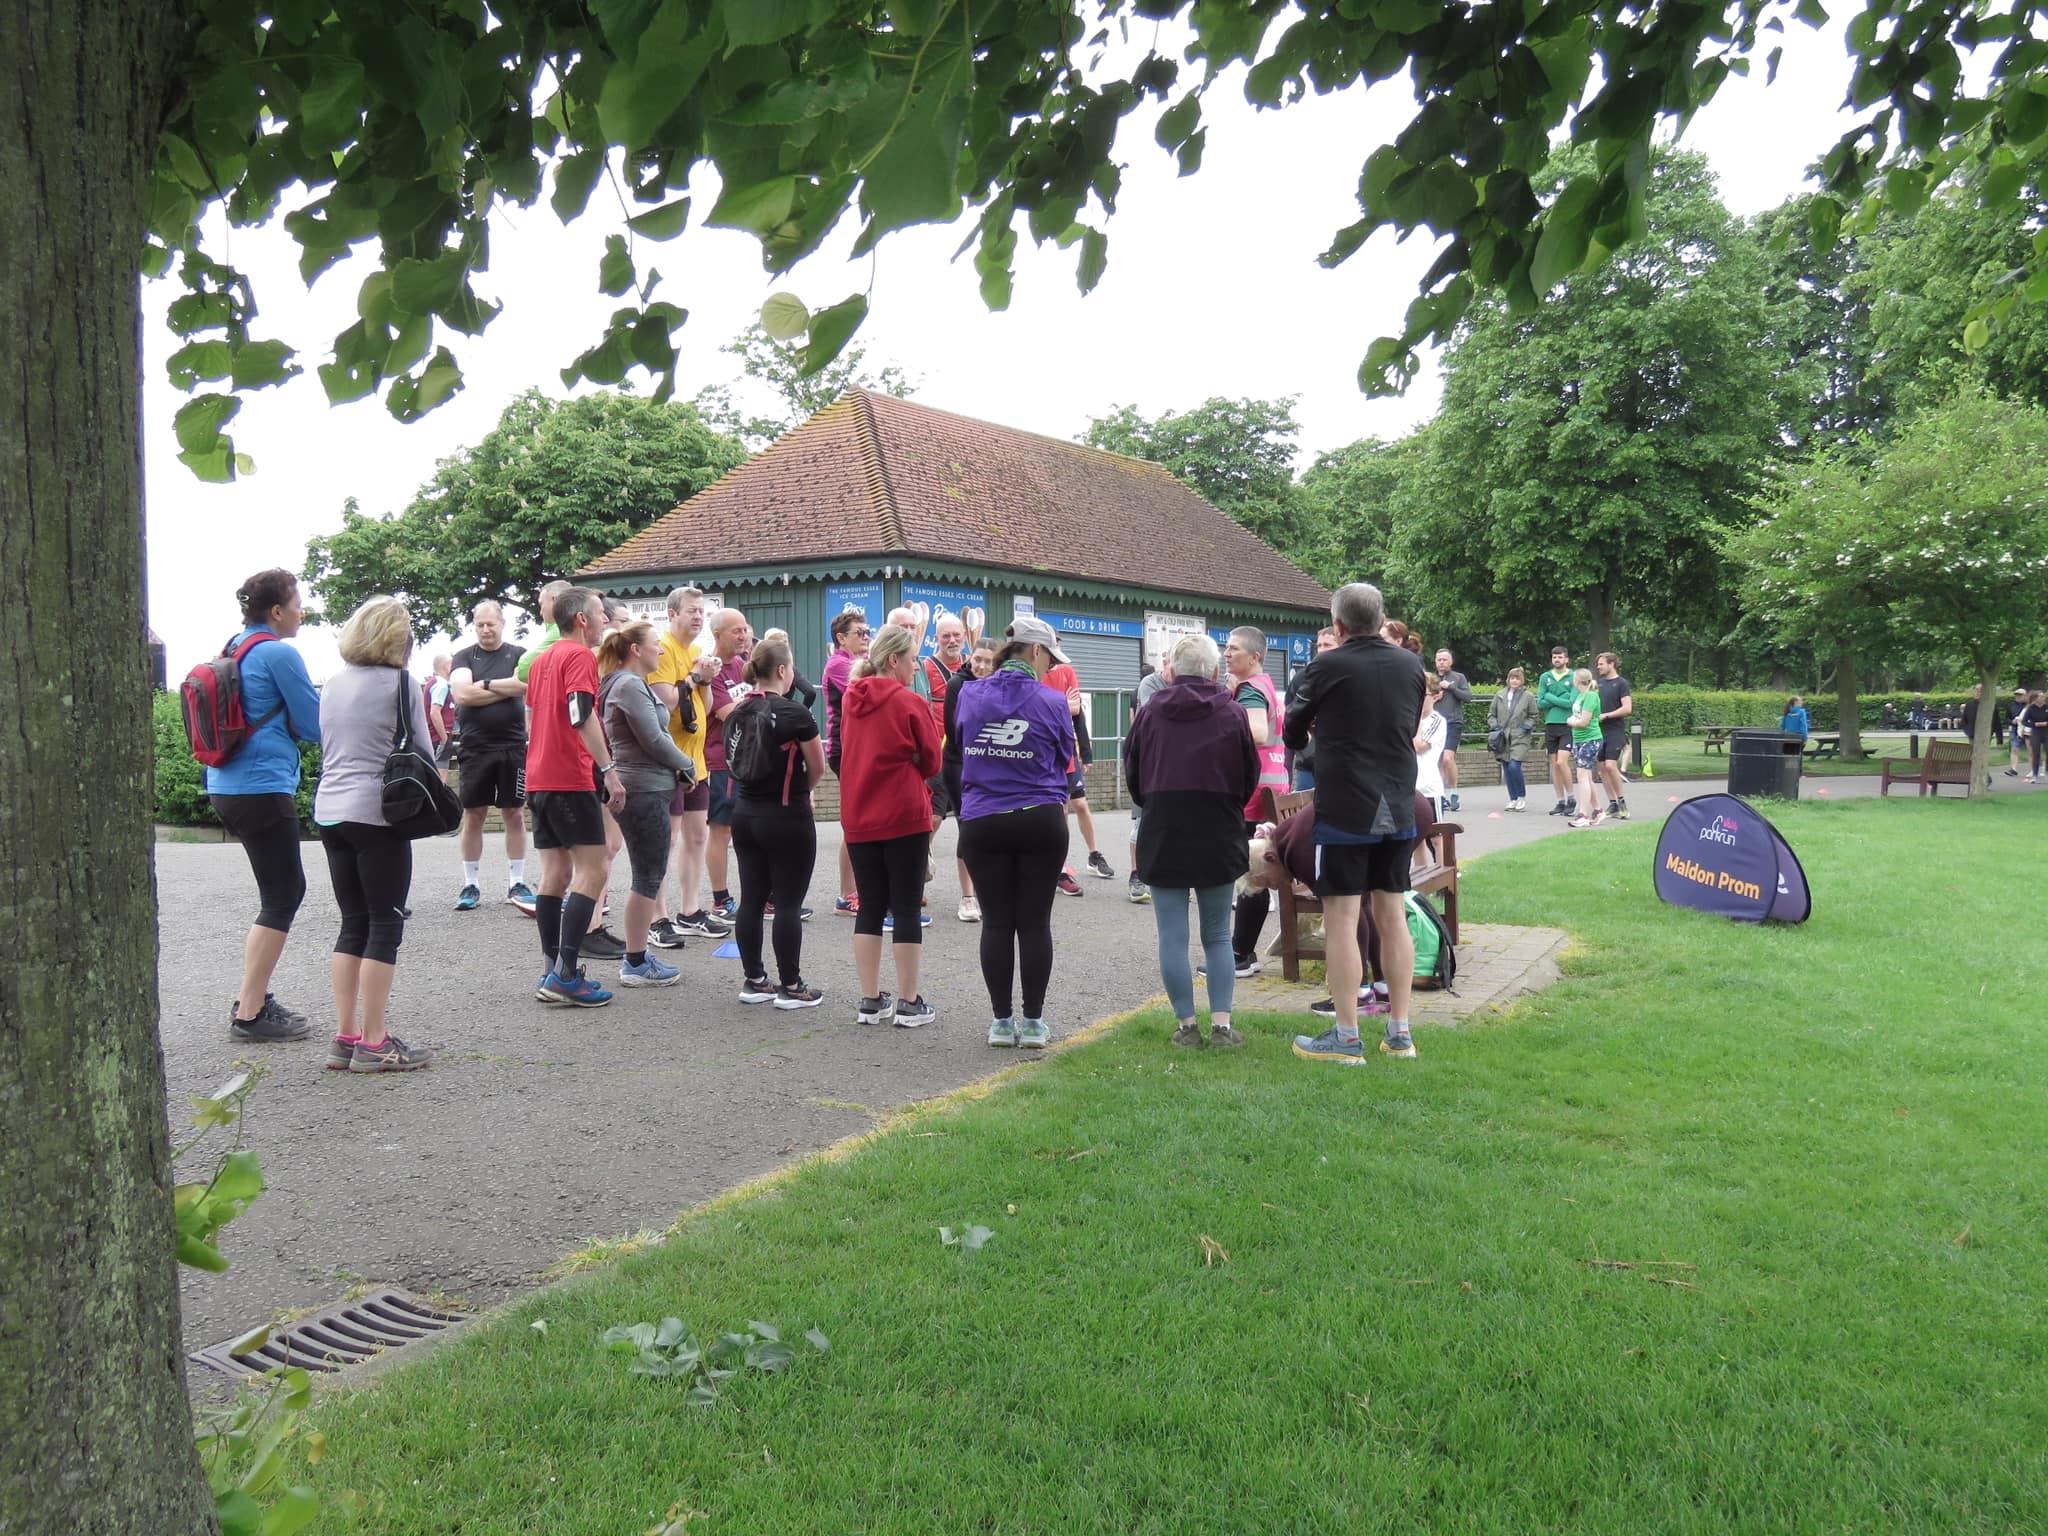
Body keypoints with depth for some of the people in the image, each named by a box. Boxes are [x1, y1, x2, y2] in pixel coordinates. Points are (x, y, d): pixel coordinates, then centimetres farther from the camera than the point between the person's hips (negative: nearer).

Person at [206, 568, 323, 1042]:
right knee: (280, 899, -3)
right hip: (263, 787, -9)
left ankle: (252, 998, 20)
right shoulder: (279, 653, -13)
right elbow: (316, 725, -8)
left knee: (287, 888, 17)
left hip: (227, 786, 9)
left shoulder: (234, 649, 15)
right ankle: (250, 1014, -1)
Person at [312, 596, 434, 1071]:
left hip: (329, 811, 7)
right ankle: (373, 1043, -1)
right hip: (377, 813, -7)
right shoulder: (400, 683, -7)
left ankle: (345, 1037, 13)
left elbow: (325, 748, 18)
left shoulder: (335, 683, 12)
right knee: (385, 926, -1)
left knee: (353, 924, 13)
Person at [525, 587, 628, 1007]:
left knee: (556, 873, 10)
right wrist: (609, 770, -22)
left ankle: (553, 972, 11)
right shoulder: (580, 656, -8)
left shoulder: (543, 659, 19)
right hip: (571, 779, -9)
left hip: (539, 778, 9)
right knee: (592, 872, -8)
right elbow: (582, 716, -21)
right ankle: (566, 974, -14)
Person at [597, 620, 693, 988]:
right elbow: (653, 740, -18)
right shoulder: (629, 686, -14)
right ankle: (636, 964, 2)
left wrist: (677, 768, 5)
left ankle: (635, 954, 22)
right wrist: (687, 766, -4)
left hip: (649, 789, 11)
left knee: (649, 875, 15)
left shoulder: (634, 684, 19)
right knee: (648, 878, -4)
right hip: (644, 792, -11)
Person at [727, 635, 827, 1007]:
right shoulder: (795, 714, -16)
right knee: (788, 903, 0)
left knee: (751, 900, 11)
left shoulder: (736, 713, 4)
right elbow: (818, 768, -9)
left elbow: (734, 763, 12)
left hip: (745, 814, 7)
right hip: (787, 819, -7)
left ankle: (753, 980, 18)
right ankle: (790, 986, 5)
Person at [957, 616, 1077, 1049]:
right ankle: (1033, 1022, 10)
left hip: (982, 823, 2)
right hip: (1040, 820, -2)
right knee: (1035, 922, 5)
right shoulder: (1051, 701, -5)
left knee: (996, 922, 8)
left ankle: (1001, 1021, 13)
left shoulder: (970, 695, 2)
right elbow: (1064, 760, 7)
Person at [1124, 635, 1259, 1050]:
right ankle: (1221, 1025, 6)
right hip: (1219, 839, 0)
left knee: (1173, 936, 5)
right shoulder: (1232, 713, -3)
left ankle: (1186, 1025, 7)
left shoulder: (1150, 712, -1)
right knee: (1217, 936, 10)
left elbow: (1133, 775, 9)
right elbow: (1250, 778, 6)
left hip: (1162, 837, 0)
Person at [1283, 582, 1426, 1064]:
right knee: (1392, 915, 12)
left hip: (1345, 808, -5)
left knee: (1341, 920, 0)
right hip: (1398, 807, 6)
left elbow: (1293, 734, 1)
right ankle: (1399, 1032, 17)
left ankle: (1346, 1038, 2)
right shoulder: (1412, 666, 5)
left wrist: (1312, 735, 23)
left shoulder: (1329, 667, -11)